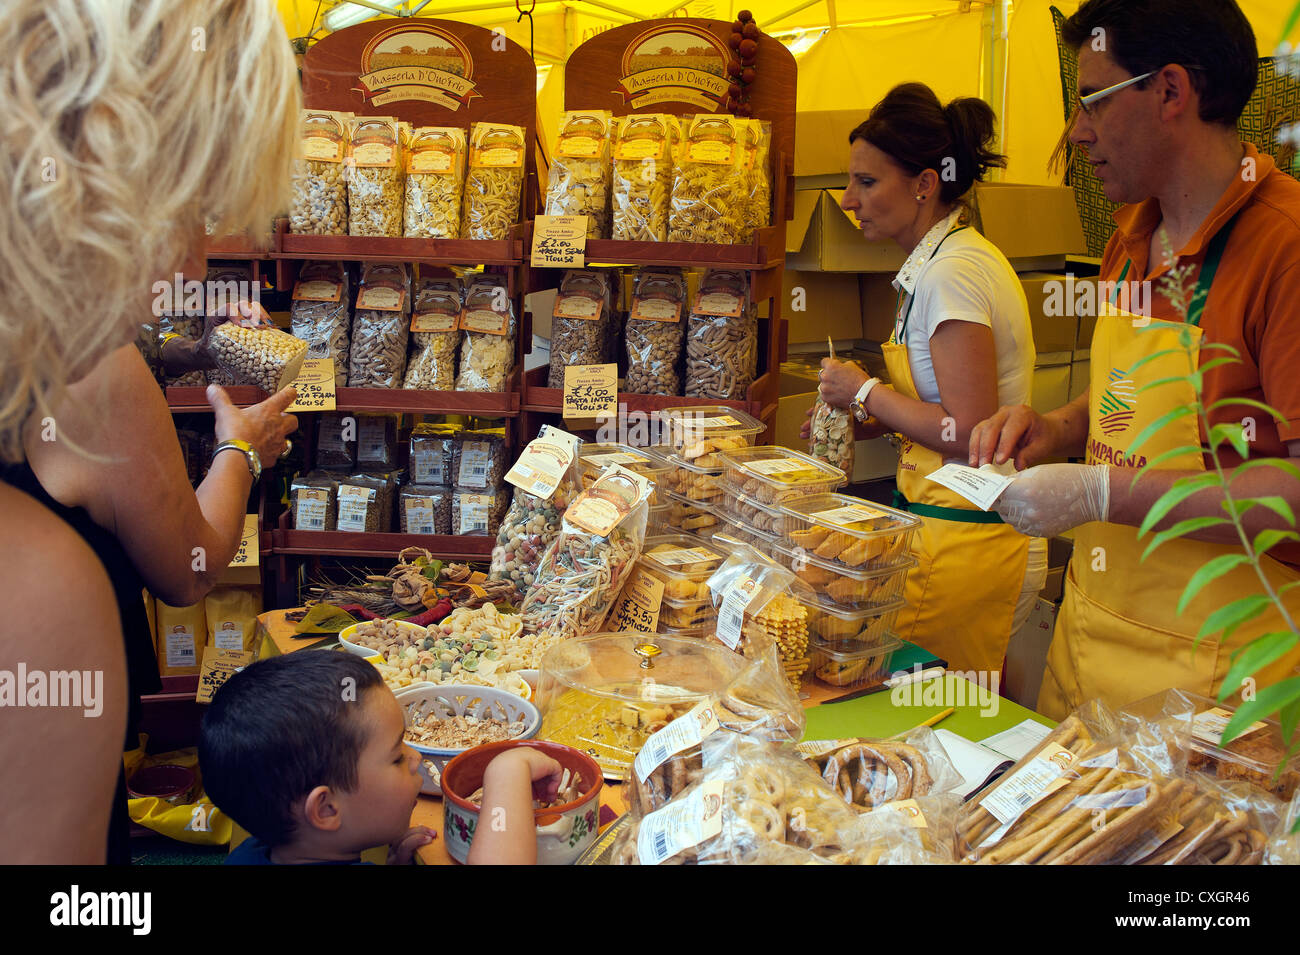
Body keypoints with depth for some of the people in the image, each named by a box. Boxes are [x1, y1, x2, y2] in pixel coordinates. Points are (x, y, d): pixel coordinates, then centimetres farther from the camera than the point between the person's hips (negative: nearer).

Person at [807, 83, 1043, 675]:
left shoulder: (952, 274, -19)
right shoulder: (950, 260, 12)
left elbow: (968, 432, -23)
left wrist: (865, 392, -12)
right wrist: (864, 421, 9)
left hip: (966, 541, -10)